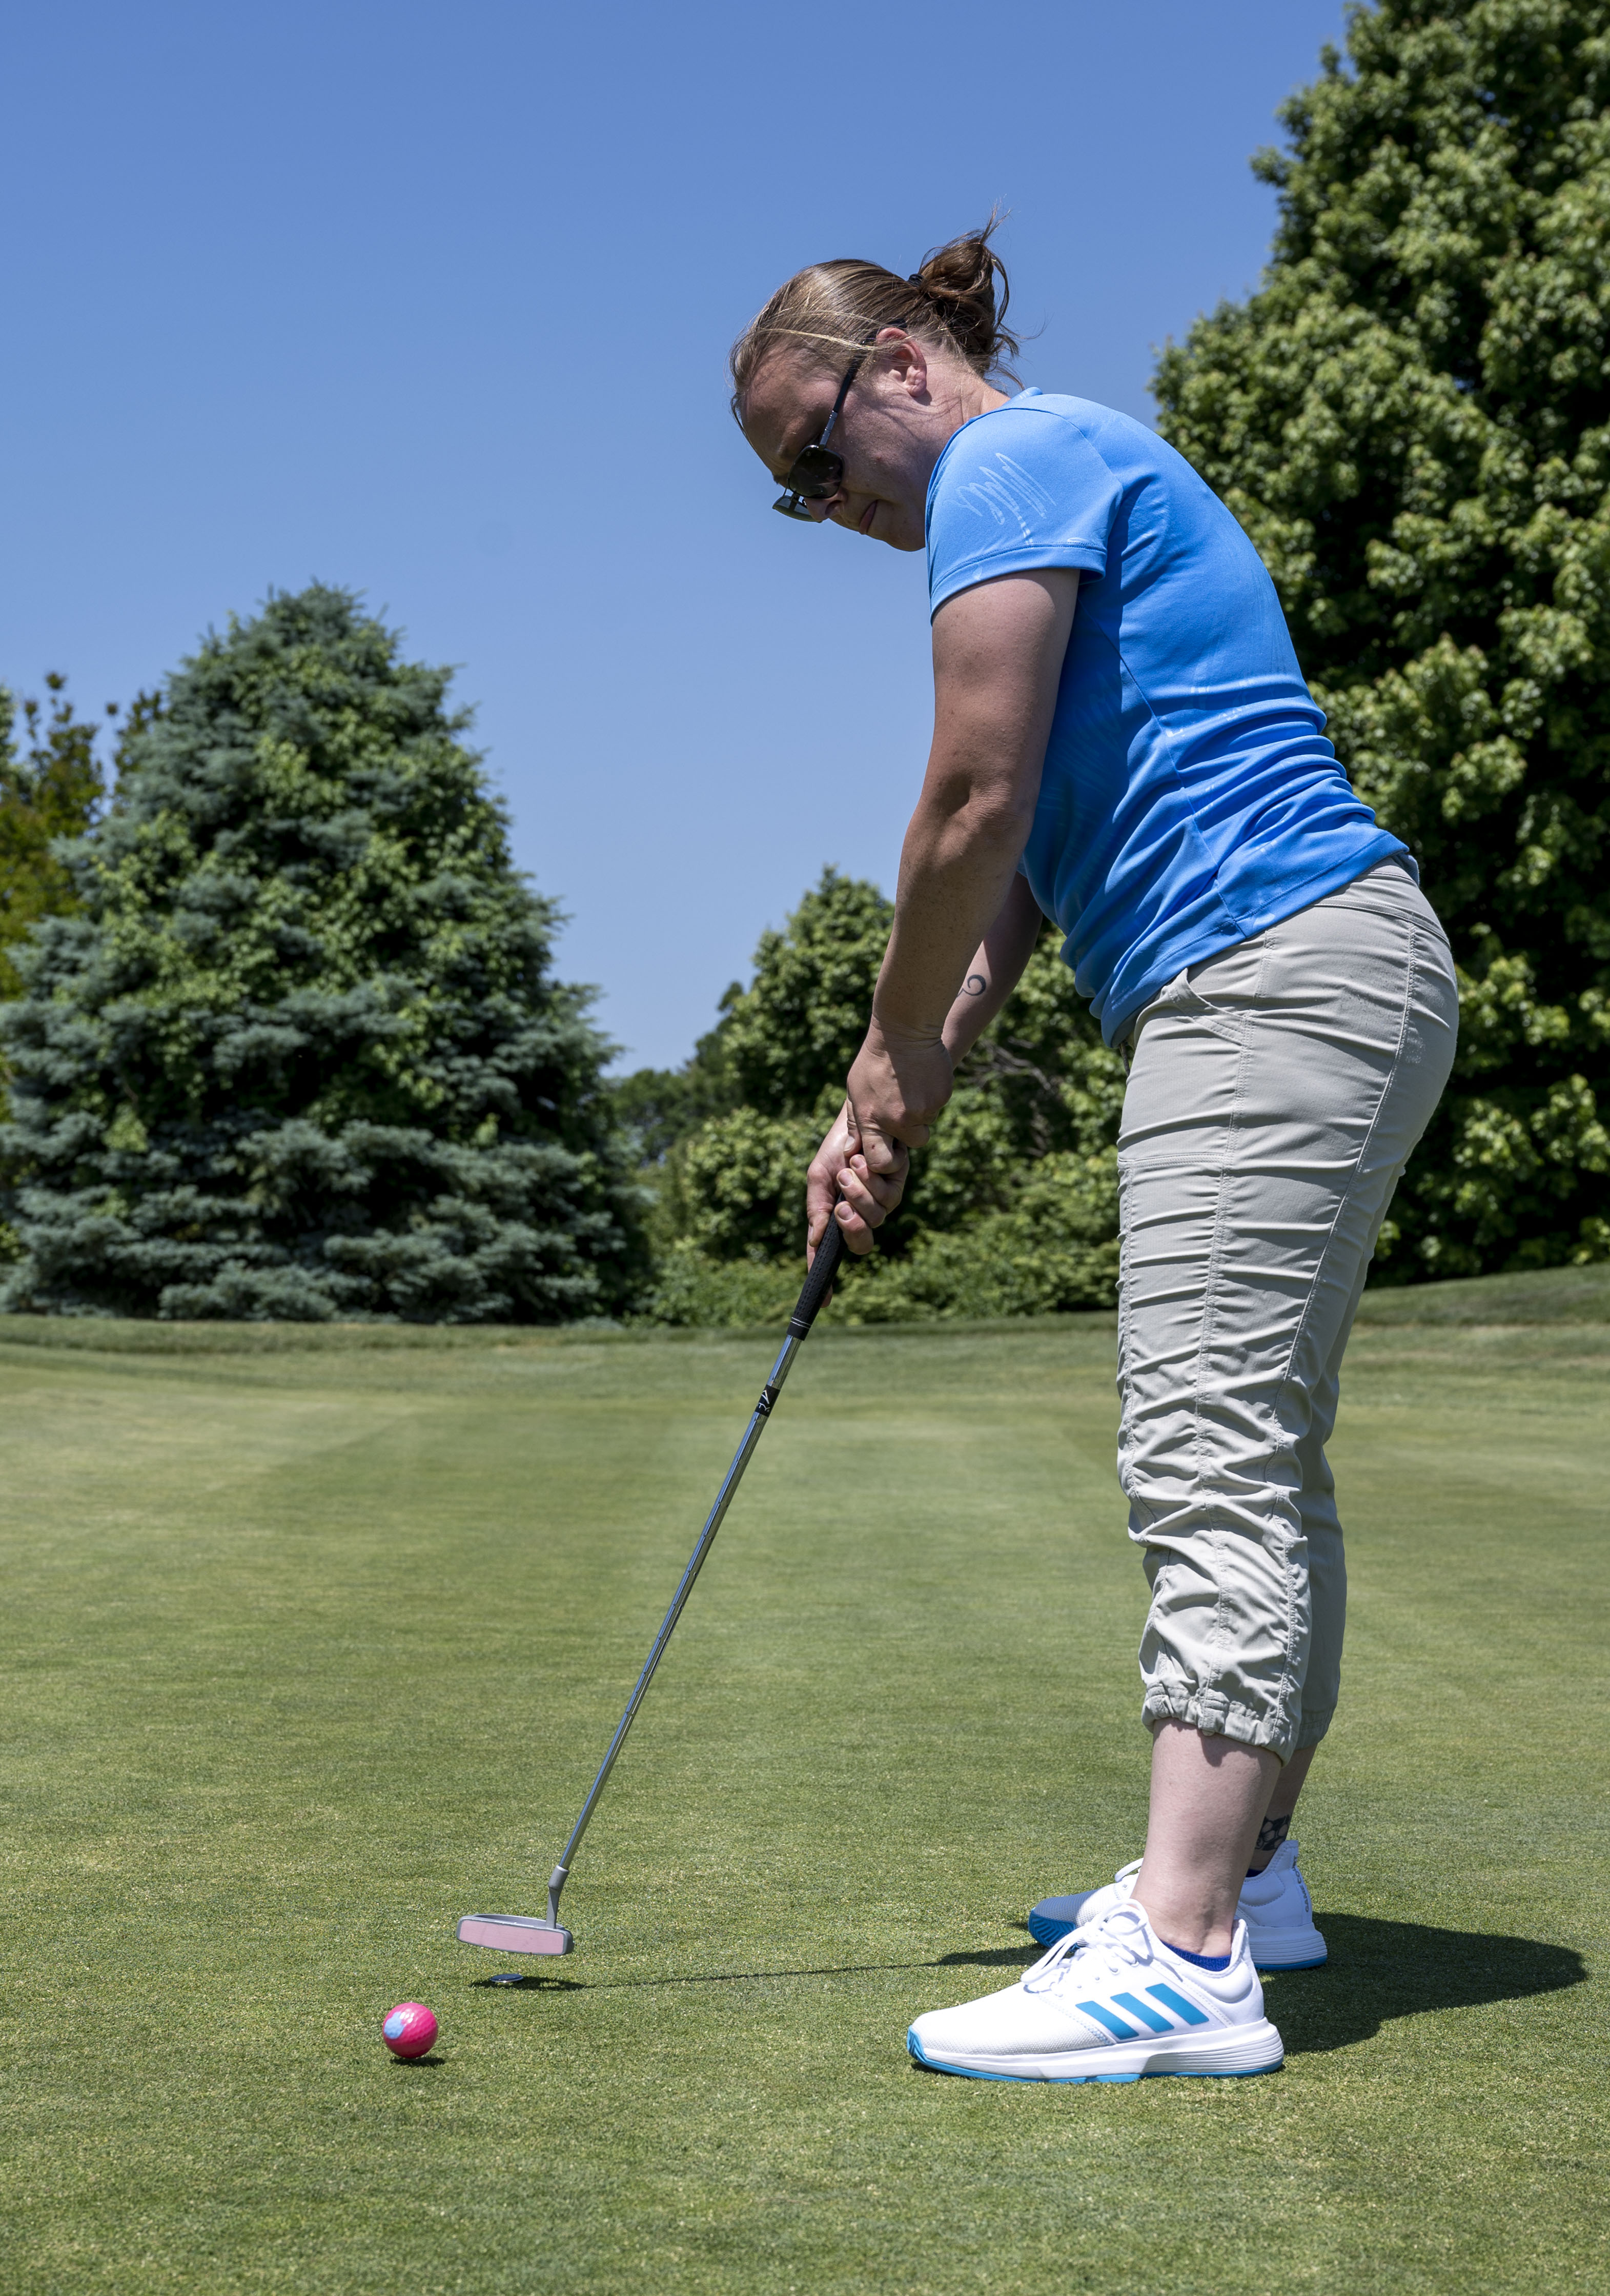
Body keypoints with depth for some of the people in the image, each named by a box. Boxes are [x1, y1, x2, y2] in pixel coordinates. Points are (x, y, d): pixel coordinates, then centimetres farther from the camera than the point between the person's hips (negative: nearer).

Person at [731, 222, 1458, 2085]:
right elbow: (1025, 872, 21)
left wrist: (893, 1053, 1)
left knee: (1211, 1461, -15)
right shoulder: (1071, 480, 25)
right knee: (1260, 1461, 14)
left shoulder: (1011, 463, -6)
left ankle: (1184, 1964, -17)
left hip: (1272, 980, -11)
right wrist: (898, 1100, 13)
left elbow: (976, 809, -14)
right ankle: (1242, 1872, 24)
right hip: (1332, 976, 11)